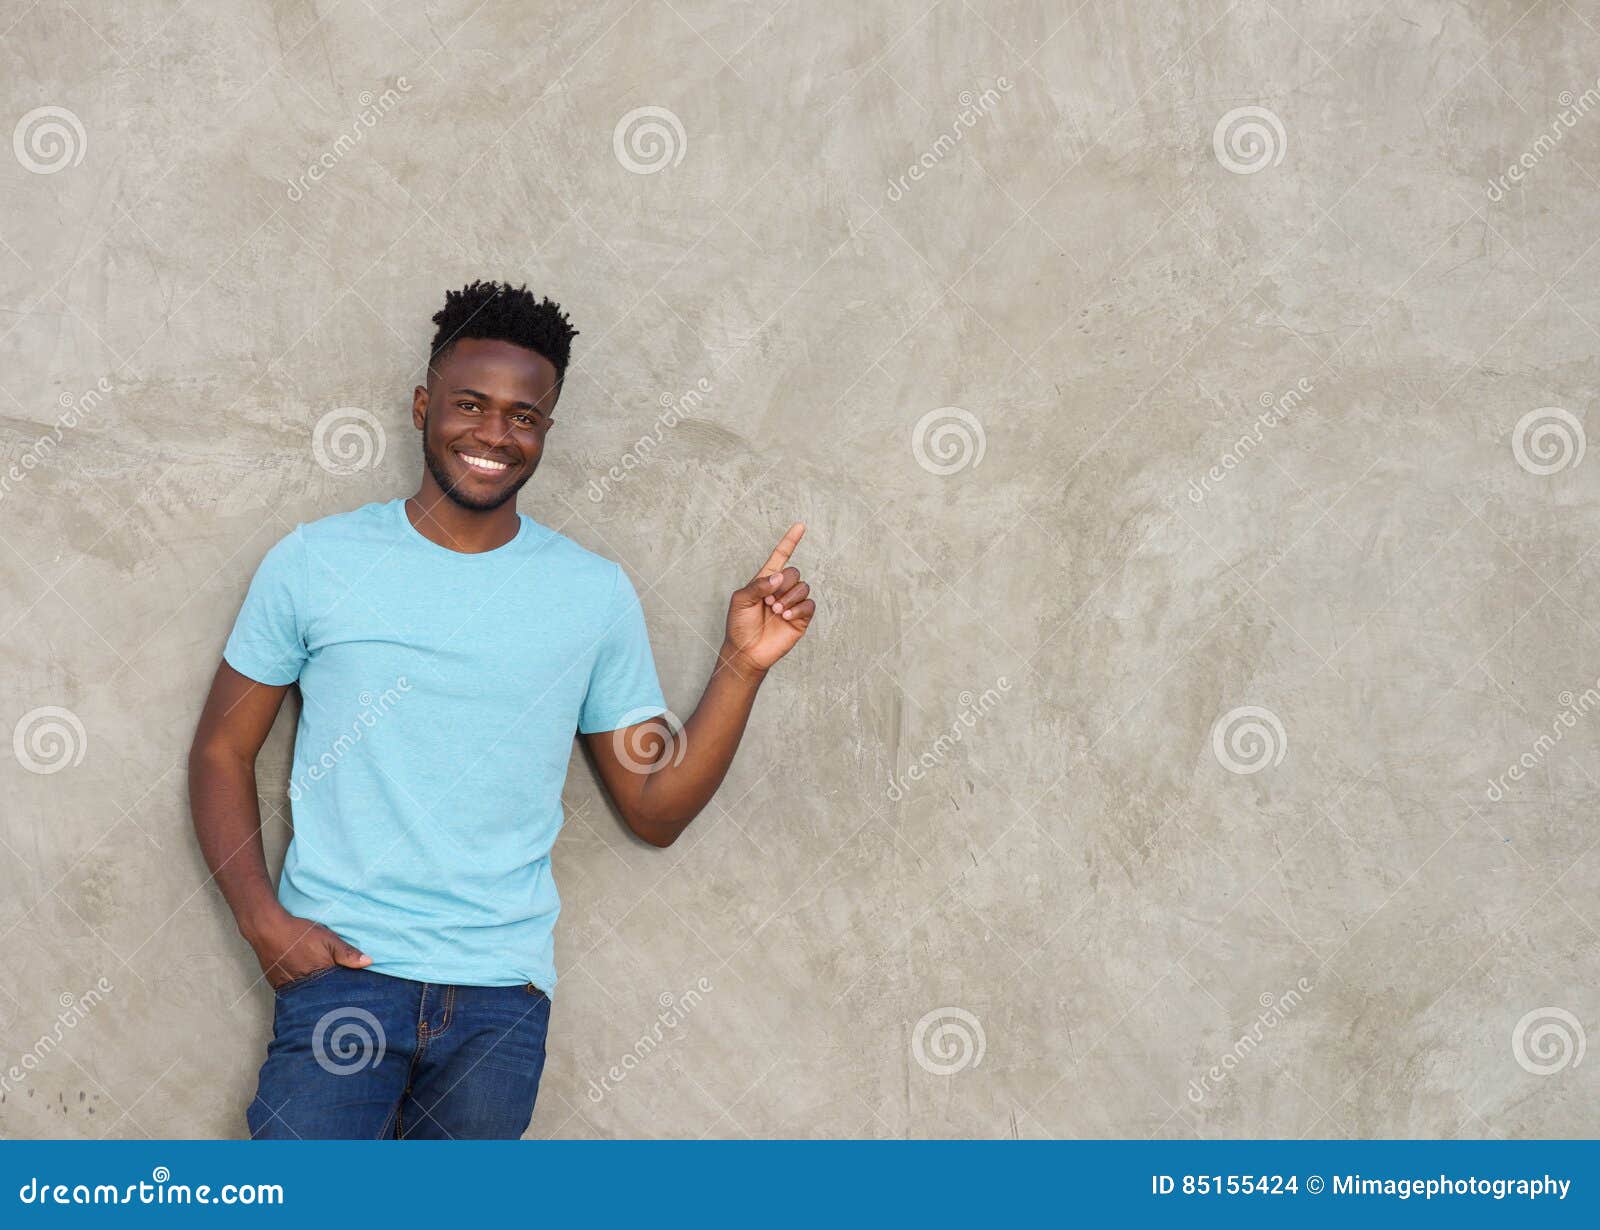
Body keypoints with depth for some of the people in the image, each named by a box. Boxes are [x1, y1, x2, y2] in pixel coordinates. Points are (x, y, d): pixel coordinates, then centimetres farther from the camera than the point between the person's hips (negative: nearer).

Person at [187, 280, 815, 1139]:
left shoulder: (595, 594, 5)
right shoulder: (314, 562, 2)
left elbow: (656, 809, 6)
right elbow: (222, 750, 6)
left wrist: (742, 666, -5)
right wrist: (263, 920, -7)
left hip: (501, 990, 2)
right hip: (338, 968, -2)